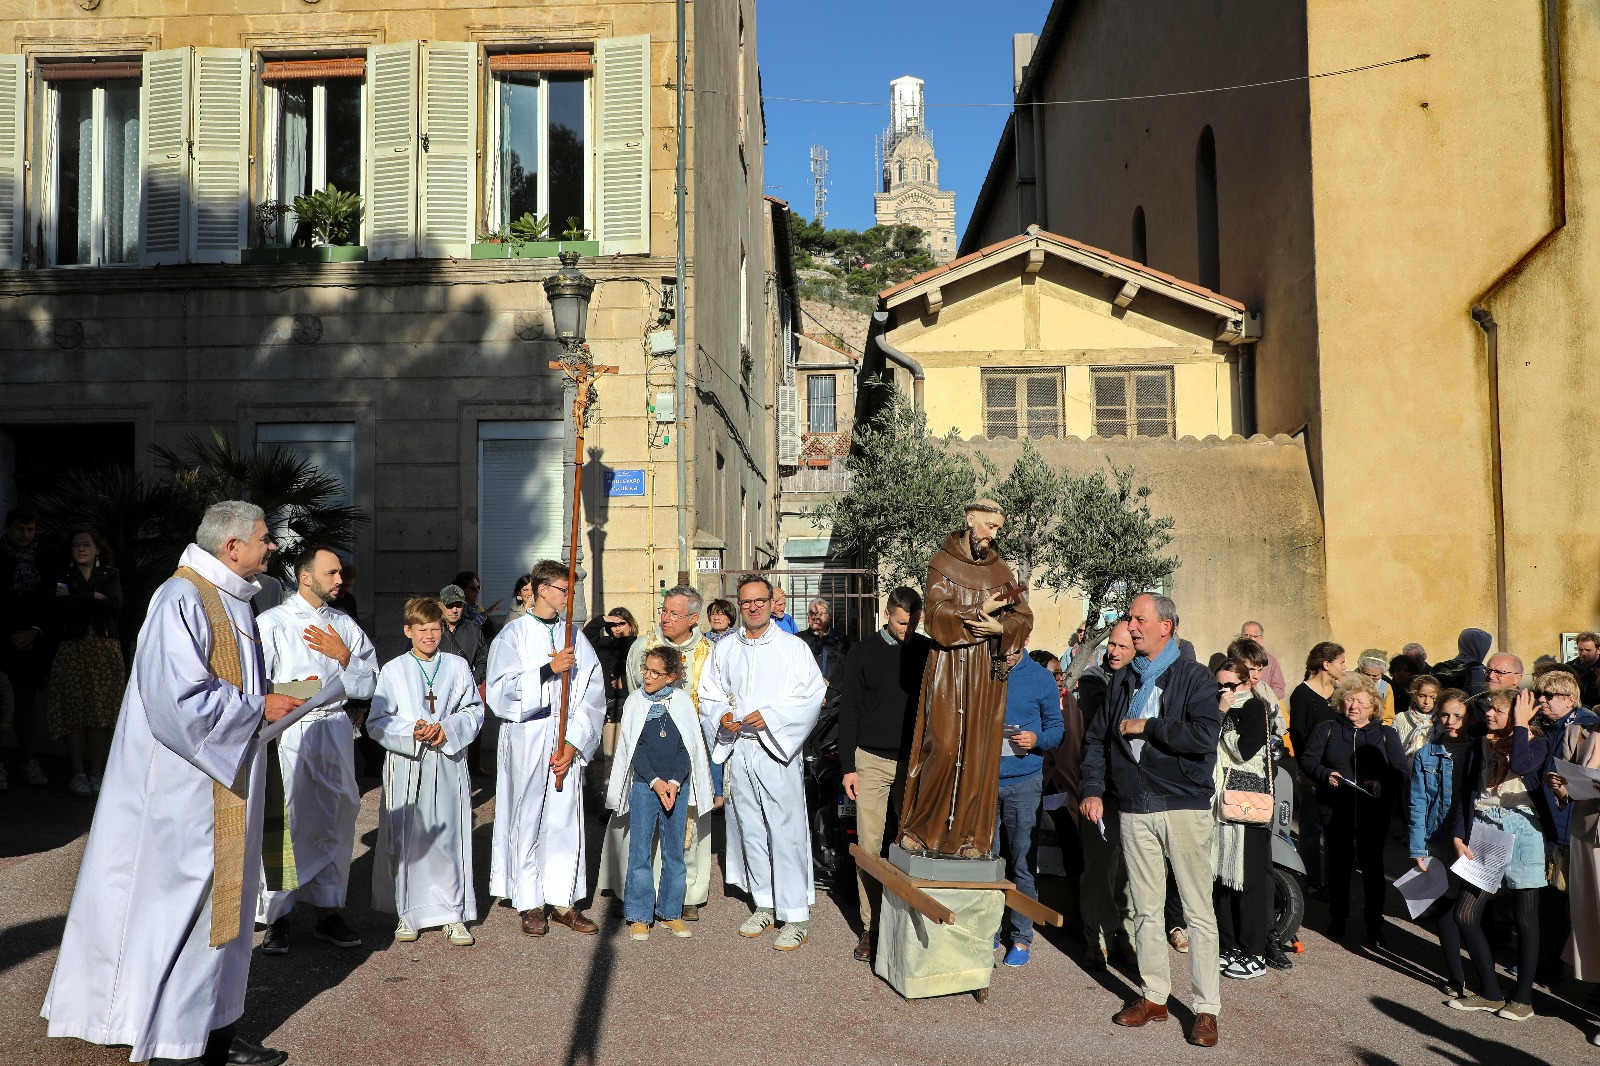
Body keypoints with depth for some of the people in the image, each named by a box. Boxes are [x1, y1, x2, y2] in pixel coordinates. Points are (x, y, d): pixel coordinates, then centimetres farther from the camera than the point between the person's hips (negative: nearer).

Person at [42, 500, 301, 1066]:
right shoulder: (182, 601, -20)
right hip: (184, 790, -10)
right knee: (177, 906, 2)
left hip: (223, 784, 10)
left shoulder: (230, 601, 12)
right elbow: (179, 701, -26)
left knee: (222, 901, 15)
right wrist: (259, 707, -18)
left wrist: (273, 696, 7)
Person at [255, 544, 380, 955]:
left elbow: (370, 684, 6)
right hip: (289, 733, -4)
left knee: (335, 824, 9)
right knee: (283, 825, -2)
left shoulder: (345, 624, 11)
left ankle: (330, 912, 21)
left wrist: (343, 656, -8)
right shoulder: (273, 622, 0)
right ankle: (276, 917, 13)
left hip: (335, 731, 4)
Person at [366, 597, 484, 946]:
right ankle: (407, 913, 21)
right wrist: (412, 731, -15)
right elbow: (377, 722, 0)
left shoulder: (457, 666, 7)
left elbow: (474, 711, 5)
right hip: (406, 766, 0)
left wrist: (448, 729, -12)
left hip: (449, 764, 1)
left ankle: (453, 915, 13)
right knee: (406, 840, 5)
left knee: (450, 836, 2)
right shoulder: (393, 670, 3)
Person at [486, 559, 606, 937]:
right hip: (526, 737, -3)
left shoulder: (574, 636, 8)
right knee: (527, 817, 2)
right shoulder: (513, 635, 0)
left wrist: (573, 743, -7)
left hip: (568, 738, 3)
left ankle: (563, 902, 15)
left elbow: (591, 694, 3)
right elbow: (501, 692, -9)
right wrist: (550, 669, -17)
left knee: (566, 817, 5)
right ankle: (530, 904, 14)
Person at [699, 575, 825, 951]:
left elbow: (812, 695, -7)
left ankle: (795, 916, 2)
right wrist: (722, 716, -6)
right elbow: (709, 696, 16)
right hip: (737, 751, 4)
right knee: (751, 831, 11)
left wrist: (770, 716, -17)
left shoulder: (793, 647, -1)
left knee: (786, 832, -5)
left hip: (776, 750, -4)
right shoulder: (724, 650, 11)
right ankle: (764, 905, 24)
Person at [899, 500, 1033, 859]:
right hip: (948, 669, -3)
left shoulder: (1000, 570, 13)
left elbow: (1024, 618, 6)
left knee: (978, 752, 2)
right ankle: (918, 828, 4)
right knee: (943, 748, -10)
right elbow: (937, 617, -9)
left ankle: (969, 835, 8)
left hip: (987, 673, 4)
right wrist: (980, 611, -18)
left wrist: (1000, 628, -14)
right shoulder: (941, 564, 2)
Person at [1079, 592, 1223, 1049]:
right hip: (1134, 809, 5)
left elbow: (1205, 736, -20)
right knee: (1145, 908, 11)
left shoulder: (1194, 677, -5)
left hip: (1184, 807, -5)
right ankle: (1154, 996, 22)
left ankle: (1206, 1008, 8)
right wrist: (1094, 789, 3)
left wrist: (1147, 727, -14)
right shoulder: (1122, 680, 12)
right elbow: (1097, 737, 14)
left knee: (1198, 910, 0)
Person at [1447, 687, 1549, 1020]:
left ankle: (1523, 998, 17)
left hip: (1522, 830, -4)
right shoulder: (1478, 747, 11)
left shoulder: (1535, 742, 1)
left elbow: (1521, 765, -23)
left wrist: (1521, 725, -12)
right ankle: (1491, 993, 15)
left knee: (1525, 919, 3)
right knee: (1465, 915, 0)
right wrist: (1458, 837, 0)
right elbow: (1464, 796, 10)